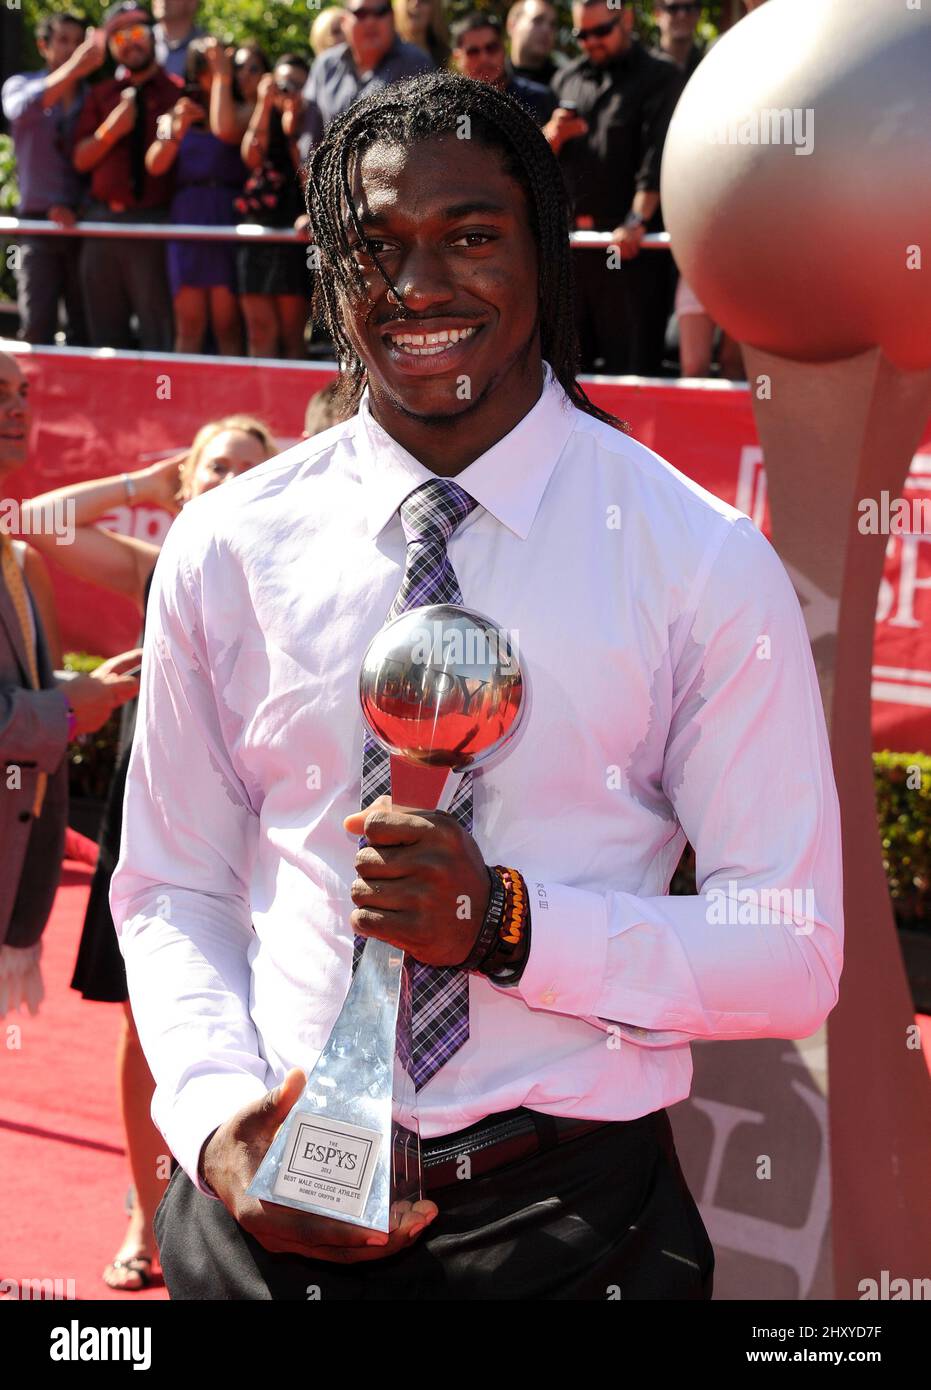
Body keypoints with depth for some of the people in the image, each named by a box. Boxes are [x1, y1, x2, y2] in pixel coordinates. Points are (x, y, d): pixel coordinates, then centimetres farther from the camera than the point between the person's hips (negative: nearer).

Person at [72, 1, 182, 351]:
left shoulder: (179, 92, 2)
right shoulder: (101, 96, 16)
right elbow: (81, 159, 8)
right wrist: (112, 129, -5)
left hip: (154, 222, -5)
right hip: (103, 221, 5)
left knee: (159, 334, -5)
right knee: (106, 333, 11)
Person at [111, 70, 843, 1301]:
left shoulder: (701, 562, -6)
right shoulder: (227, 551, 0)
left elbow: (794, 956, -6)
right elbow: (172, 891, 6)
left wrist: (509, 921, -20)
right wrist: (215, 1116, -13)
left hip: (565, 1209, -1)